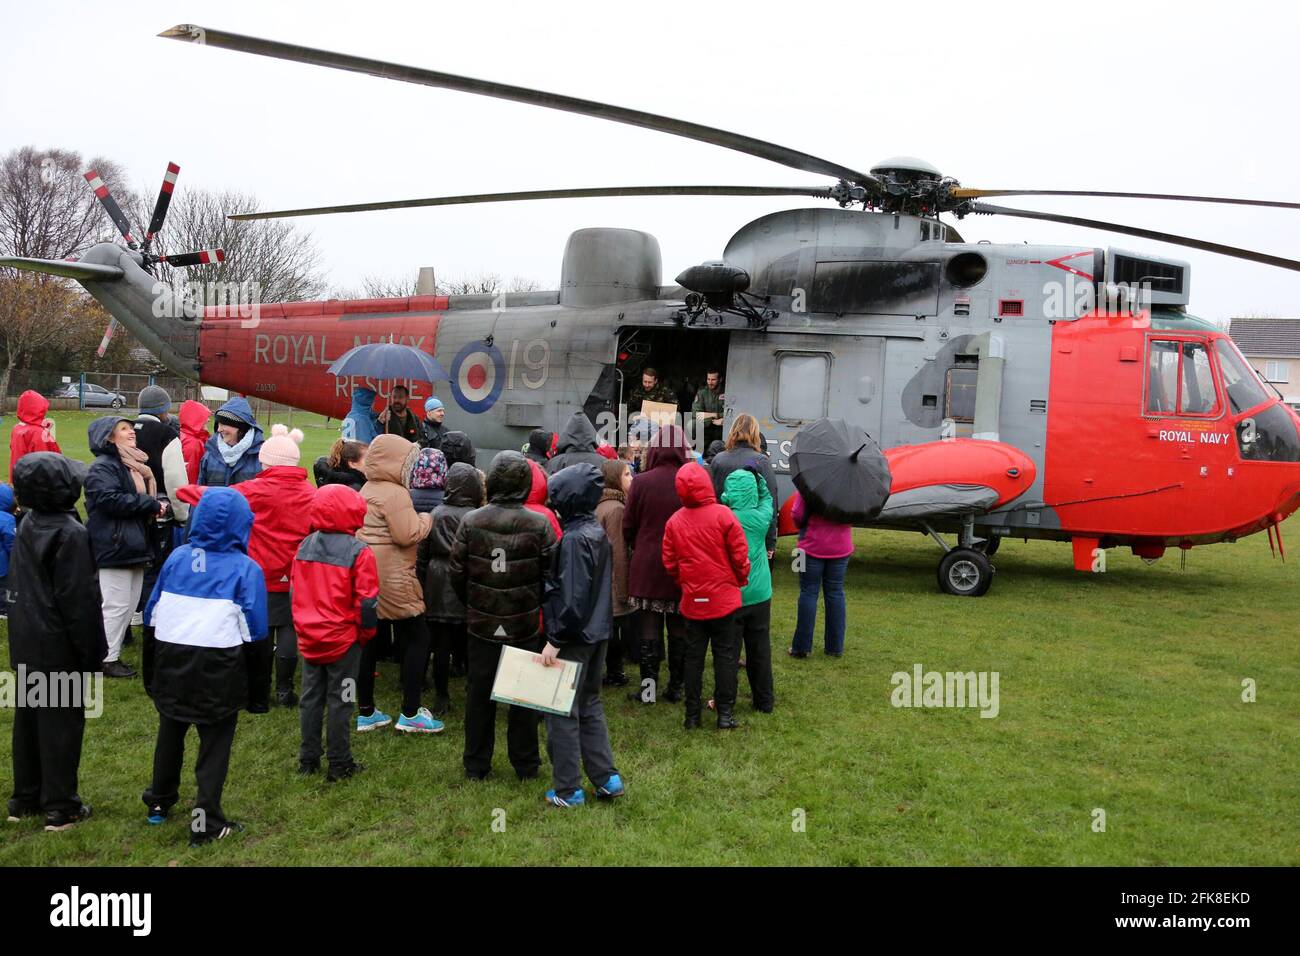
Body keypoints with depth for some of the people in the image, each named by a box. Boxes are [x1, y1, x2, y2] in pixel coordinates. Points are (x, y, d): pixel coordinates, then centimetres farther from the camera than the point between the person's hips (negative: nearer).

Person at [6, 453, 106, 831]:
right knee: (62, 722, 2)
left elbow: (18, 583, 13)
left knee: (28, 716, 16)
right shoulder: (70, 533, -20)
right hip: (58, 647, -8)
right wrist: (91, 651, -13)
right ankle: (60, 806, 10)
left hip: (26, 641, 8)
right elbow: (78, 599, -20)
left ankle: (25, 799, 28)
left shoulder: (27, 525, 6)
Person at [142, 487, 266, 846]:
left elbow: (152, 611, 4)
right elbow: (256, 629, -13)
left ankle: (159, 801, 41)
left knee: (170, 731, 23)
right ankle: (206, 822, 9)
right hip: (220, 665, -4)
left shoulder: (177, 558, 0)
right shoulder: (245, 568, -11)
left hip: (172, 657, 4)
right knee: (215, 742, 7)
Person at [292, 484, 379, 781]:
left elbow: (295, 591, 8)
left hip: (309, 639, 5)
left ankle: (308, 759, 25)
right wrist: (366, 633, 1)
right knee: (339, 701, 5)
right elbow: (367, 601, -14)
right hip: (343, 640, -5)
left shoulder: (304, 547, 0)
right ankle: (339, 765, 13)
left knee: (311, 697, 15)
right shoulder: (359, 552, -16)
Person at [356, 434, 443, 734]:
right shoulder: (395, 493, -16)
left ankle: (366, 712, 19)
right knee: (417, 636, 1)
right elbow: (407, 535, -20)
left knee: (369, 641, 12)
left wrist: (417, 519, 12)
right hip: (391, 579, -9)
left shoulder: (368, 489, 14)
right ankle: (410, 714, 4)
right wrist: (426, 519, -3)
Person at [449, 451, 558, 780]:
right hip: (525, 626, -1)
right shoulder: (539, 524, -13)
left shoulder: (470, 522, -9)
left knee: (479, 694, 13)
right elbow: (551, 575, -8)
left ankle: (476, 765, 23)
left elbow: (456, 573, -3)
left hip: (481, 625, 1)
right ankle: (526, 765, 22)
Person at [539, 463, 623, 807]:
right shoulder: (598, 532, 7)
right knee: (590, 704, 19)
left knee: (563, 711, 4)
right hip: (597, 634, 9)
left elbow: (572, 598, -24)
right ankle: (606, 778, 21)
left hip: (574, 637, -9)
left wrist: (555, 639, -19)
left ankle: (568, 789, 13)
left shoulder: (574, 539, -21)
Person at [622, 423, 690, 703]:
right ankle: (676, 687, 20)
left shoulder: (641, 482, -12)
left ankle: (648, 687, 13)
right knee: (679, 630, 12)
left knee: (648, 630, 9)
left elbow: (628, 528, -4)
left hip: (647, 565, -1)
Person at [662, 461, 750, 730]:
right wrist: (741, 580, 10)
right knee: (725, 655, 8)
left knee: (693, 657, 11)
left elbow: (669, 562, 0)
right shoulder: (723, 515, -13)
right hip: (723, 597, -2)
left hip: (692, 600, 3)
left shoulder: (674, 522, -6)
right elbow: (740, 554, -8)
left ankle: (692, 715, 17)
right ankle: (725, 713, 11)